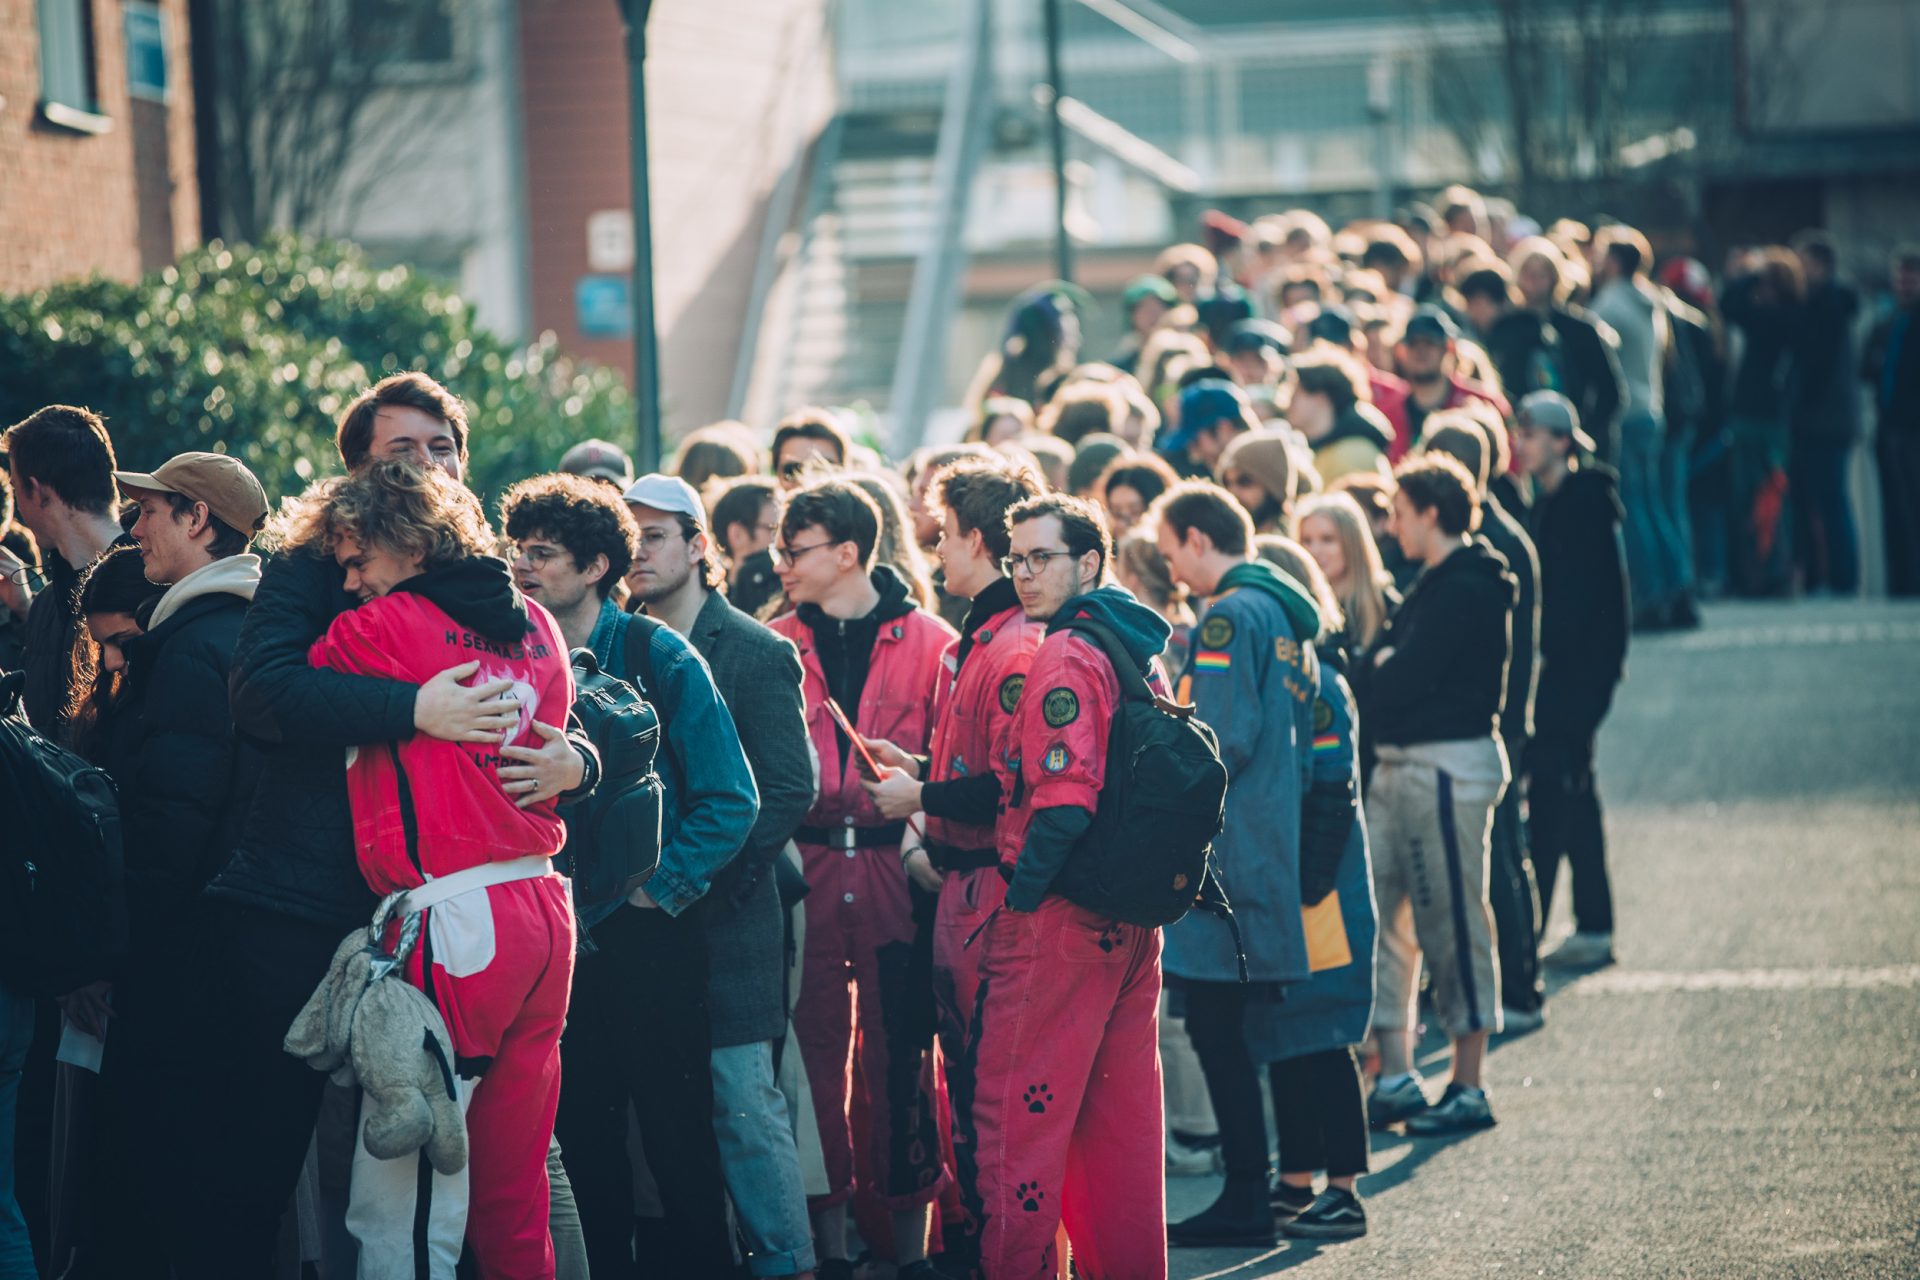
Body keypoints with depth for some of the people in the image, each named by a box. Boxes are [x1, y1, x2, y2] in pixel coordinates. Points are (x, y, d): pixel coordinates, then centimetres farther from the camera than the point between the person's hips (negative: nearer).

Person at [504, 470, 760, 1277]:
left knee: (677, 1134, 0)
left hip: (650, 935, -4)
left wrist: (660, 888, -10)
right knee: (583, 1137, 9)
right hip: (561, 939, 4)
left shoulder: (658, 659, -6)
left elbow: (730, 802, -7)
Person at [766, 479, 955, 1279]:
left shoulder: (928, 642, 3)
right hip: (805, 869, 2)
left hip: (895, 864, -2)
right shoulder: (776, 644, 9)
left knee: (901, 1046, 0)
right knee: (817, 1042, 3)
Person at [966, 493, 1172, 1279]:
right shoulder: (1140, 650, 13)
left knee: (1018, 1111, -3)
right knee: (1120, 1114, 14)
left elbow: (1064, 800, -21)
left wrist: (1018, 901, -15)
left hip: (1058, 918, -9)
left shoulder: (1065, 656, -14)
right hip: (1132, 919, 9)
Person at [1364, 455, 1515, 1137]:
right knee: (1380, 914, 9)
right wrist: (1386, 668, -6)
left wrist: (1378, 669, 0)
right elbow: (1386, 673, 13)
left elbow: (1398, 683, -18)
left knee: (1452, 921, -2)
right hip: (1402, 765, 10)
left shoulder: (1465, 591, -15)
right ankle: (1395, 1078, 14)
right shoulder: (1439, 584, 16)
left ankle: (1468, 1090, 5)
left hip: (1447, 766, -10)